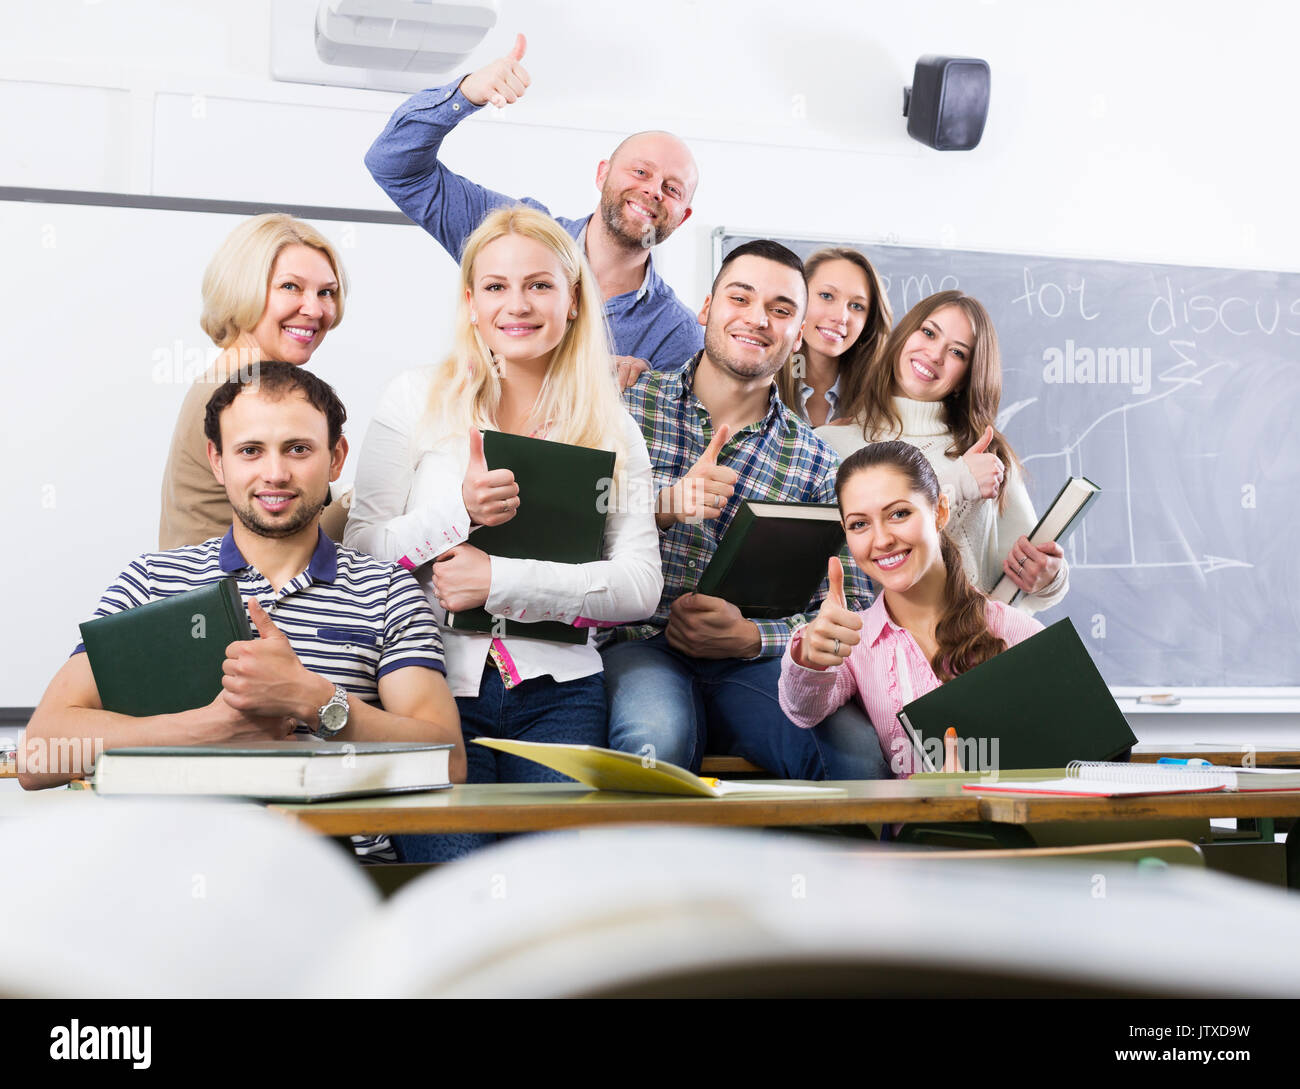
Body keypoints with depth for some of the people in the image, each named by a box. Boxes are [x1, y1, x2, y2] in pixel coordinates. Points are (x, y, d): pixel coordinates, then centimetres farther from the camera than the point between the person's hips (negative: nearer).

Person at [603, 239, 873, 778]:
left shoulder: (814, 462, 10)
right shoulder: (629, 401, 7)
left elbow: (851, 607, 6)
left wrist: (750, 636, -12)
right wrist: (663, 503, -20)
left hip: (752, 658, 2)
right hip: (637, 639, -2)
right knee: (658, 735, -39)